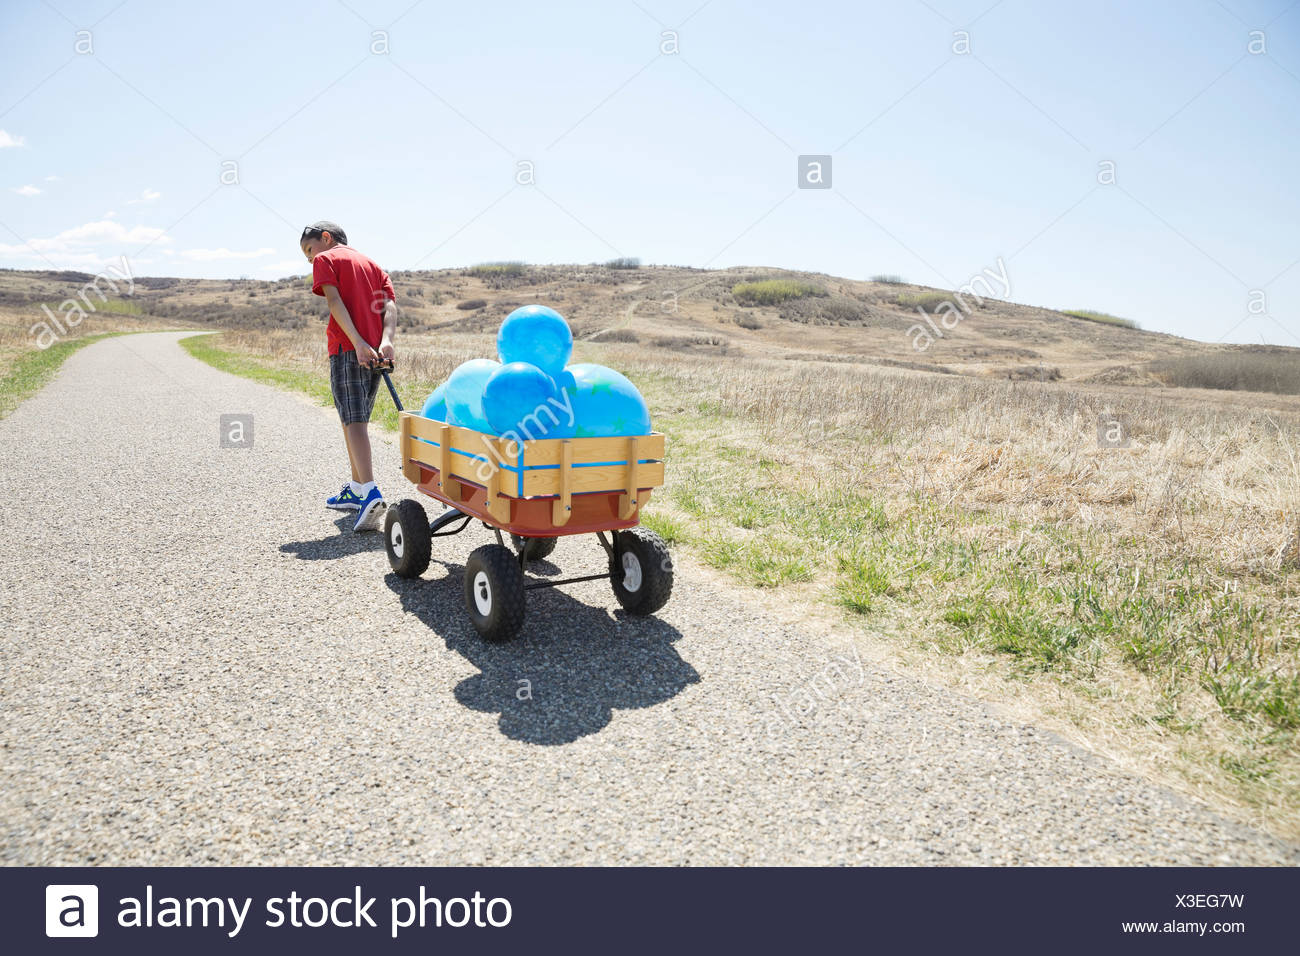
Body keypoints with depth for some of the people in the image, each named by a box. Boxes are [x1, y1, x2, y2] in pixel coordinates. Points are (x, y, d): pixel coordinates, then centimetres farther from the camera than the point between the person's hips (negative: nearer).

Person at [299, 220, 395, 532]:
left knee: (354, 421, -13)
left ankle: (370, 493, -27)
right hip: (375, 352, 7)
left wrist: (358, 342, -20)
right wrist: (386, 340, -8)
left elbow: (335, 301, -11)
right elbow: (390, 305, 8)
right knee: (356, 420, 18)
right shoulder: (372, 264, 25)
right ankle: (355, 489, 27)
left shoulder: (326, 260, 6)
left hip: (347, 349, -7)